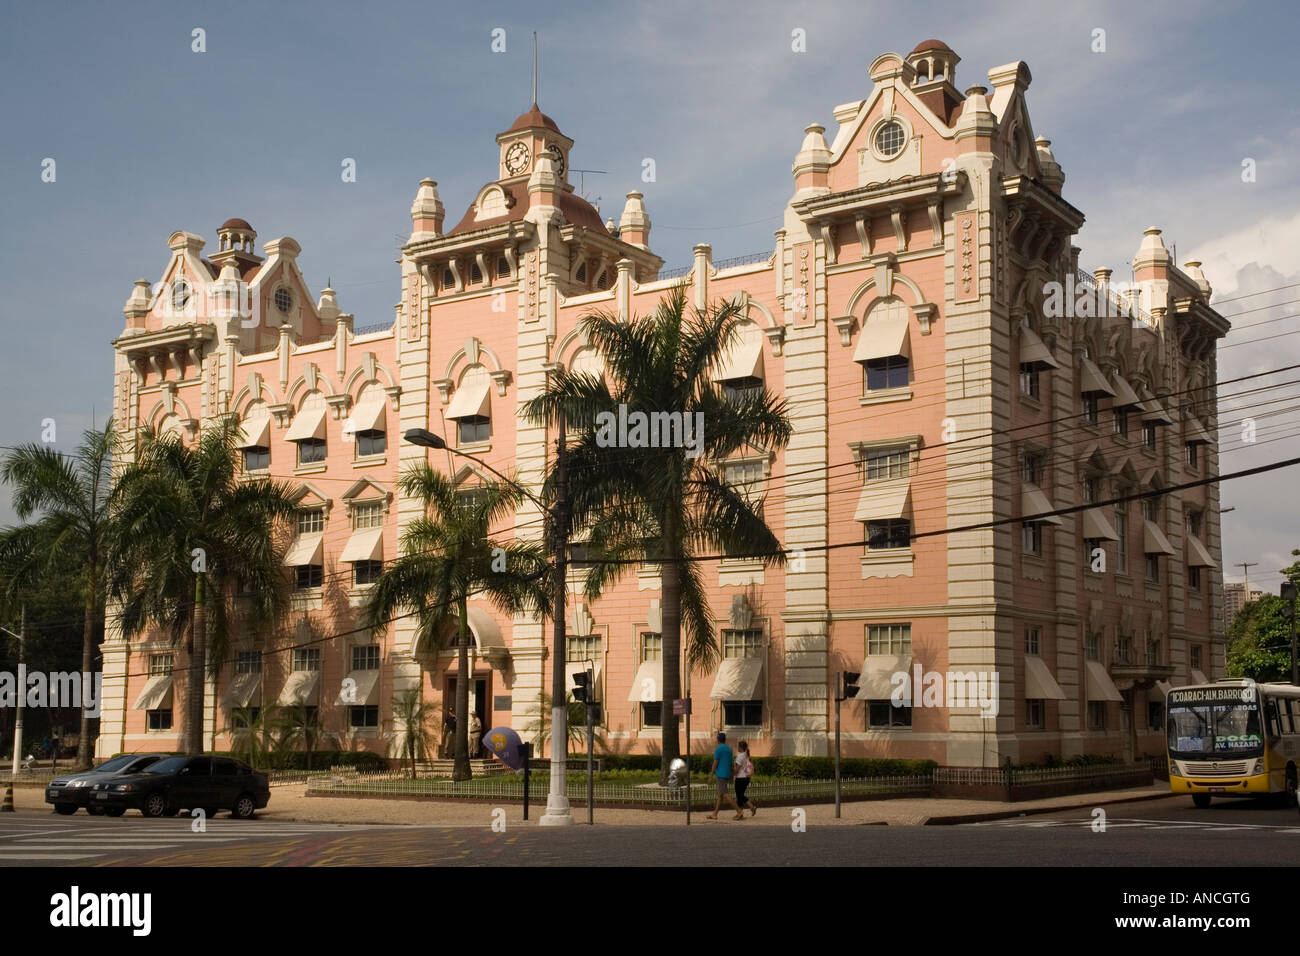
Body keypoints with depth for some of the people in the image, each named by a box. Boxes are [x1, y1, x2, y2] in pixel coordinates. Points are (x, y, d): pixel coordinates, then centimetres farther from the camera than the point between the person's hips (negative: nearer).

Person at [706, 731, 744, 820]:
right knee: (720, 794, 12)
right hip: (727, 775, 8)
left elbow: (715, 763, -14)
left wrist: (711, 775, -8)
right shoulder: (729, 749, 13)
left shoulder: (718, 749, -10)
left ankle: (739, 811, -18)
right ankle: (714, 814, 15)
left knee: (726, 794, -11)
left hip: (720, 775, -8)